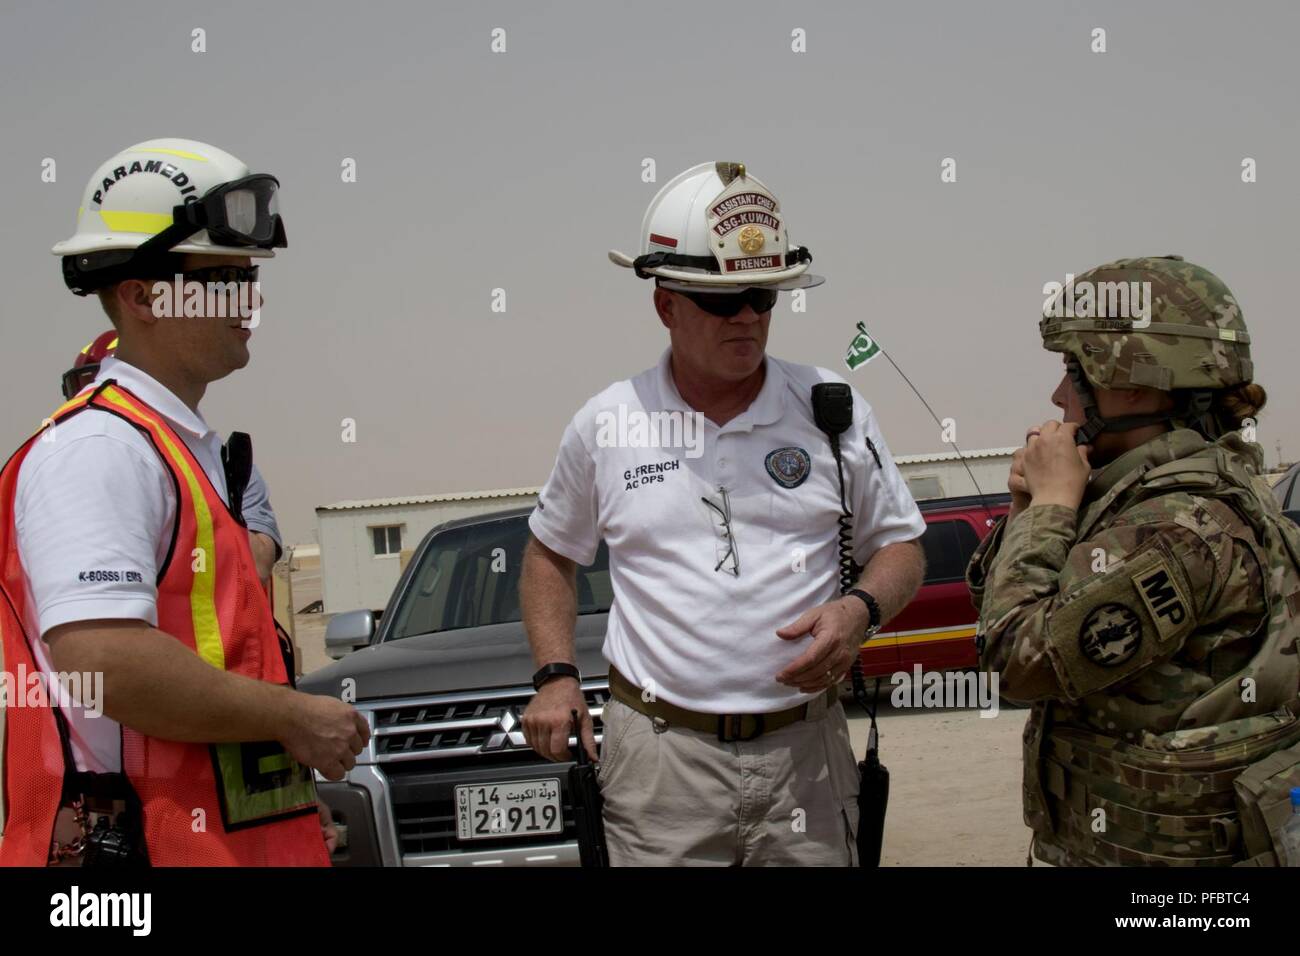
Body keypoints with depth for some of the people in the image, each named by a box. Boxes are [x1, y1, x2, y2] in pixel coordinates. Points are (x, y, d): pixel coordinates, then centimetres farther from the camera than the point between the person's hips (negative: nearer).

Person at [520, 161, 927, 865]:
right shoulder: (606, 426, 4)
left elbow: (899, 545, 10)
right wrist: (555, 675, 4)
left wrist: (860, 610, -11)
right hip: (658, 753, 0)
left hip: (803, 752, 1)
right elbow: (551, 553, 17)